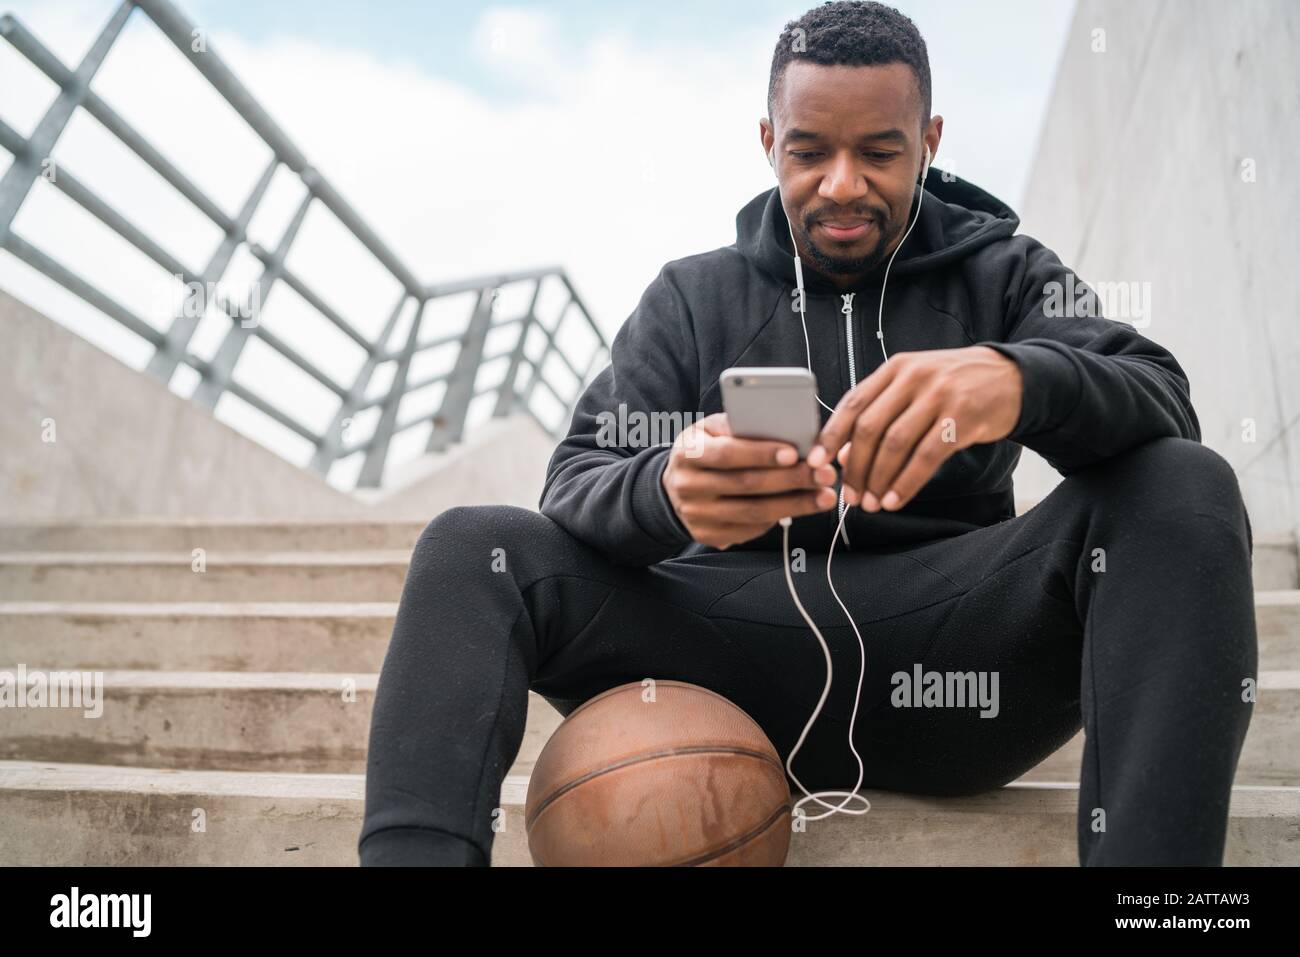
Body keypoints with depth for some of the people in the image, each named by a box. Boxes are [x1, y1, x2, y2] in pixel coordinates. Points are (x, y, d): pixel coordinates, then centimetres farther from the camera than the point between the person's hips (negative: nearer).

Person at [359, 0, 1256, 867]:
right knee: (472, 546, -16)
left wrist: (1020, 378, -33)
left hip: (951, 663, 0)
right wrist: (668, 492, -27)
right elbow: (577, 489, 0)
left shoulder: (1003, 272, 10)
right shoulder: (692, 296, 11)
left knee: (1185, 489, -23)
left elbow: (1162, 404, -7)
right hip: (740, 644, 1)